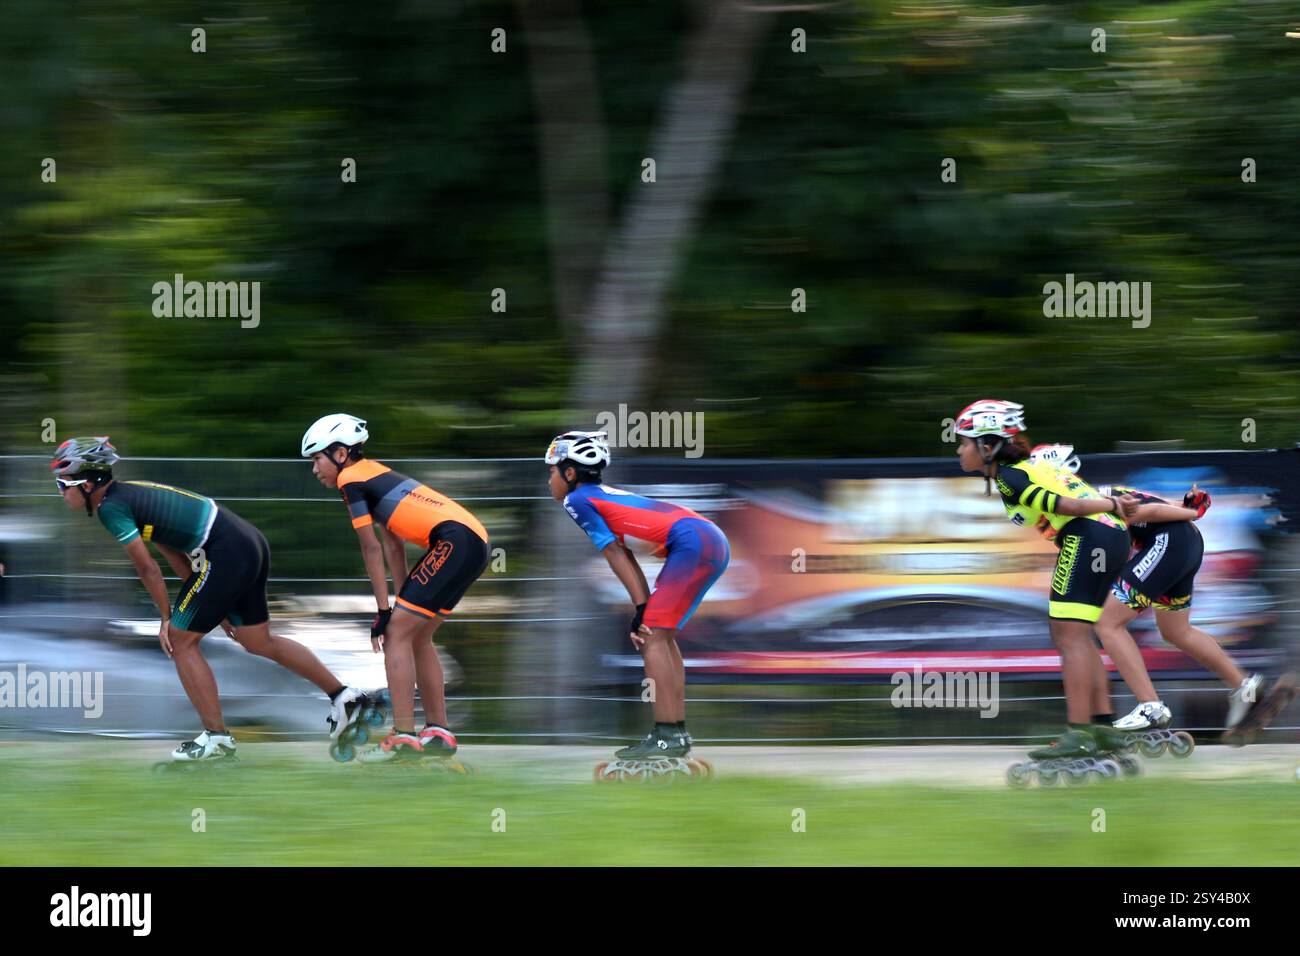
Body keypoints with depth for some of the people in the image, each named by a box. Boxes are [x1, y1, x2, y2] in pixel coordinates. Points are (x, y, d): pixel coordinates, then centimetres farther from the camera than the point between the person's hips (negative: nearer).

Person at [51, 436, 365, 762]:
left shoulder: (111, 507, -10)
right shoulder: (129, 494, 18)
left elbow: (147, 568, -10)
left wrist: (167, 618, 1)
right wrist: (211, 604, 21)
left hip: (226, 555, -10)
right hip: (251, 542, 10)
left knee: (180, 641, 0)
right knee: (258, 642, 21)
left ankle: (217, 737, 3)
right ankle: (342, 695, 28)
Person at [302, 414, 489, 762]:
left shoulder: (350, 479, -3)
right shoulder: (373, 472, 23)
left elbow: (372, 549, -5)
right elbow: (393, 544, 20)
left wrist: (384, 611, -3)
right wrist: (405, 600, 17)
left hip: (456, 541, -9)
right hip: (475, 542, 9)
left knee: (396, 635, -7)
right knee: (417, 637, 18)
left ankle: (404, 738, -11)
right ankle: (438, 733, 21)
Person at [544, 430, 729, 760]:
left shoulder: (577, 500, 2)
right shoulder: (605, 495, 26)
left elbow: (615, 554, -3)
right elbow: (626, 556, 19)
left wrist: (641, 609, -4)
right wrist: (644, 609, 12)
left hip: (693, 544, -9)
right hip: (713, 539, 9)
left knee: (652, 636, -9)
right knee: (660, 635, 16)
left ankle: (667, 736, -14)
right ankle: (677, 732, 16)